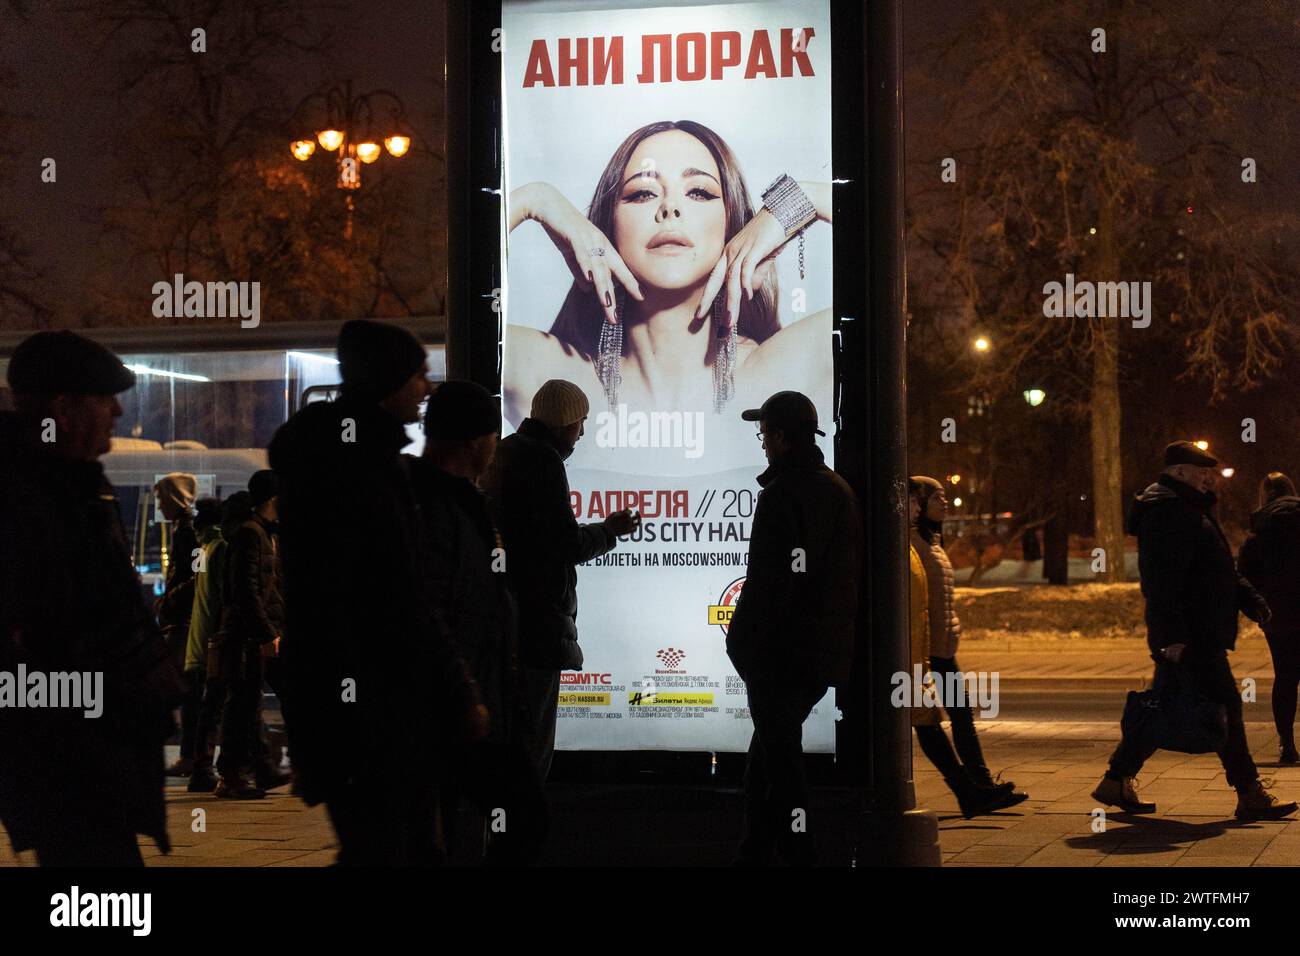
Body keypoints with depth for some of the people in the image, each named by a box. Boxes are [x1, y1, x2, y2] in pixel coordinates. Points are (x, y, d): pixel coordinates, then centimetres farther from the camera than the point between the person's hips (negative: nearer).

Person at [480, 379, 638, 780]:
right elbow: (566, 544, -16)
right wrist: (609, 530, 1)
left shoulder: (501, 453, 15)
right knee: (532, 746, -5)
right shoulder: (543, 460, -14)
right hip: (538, 623, -10)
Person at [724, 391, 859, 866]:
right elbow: (852, 573, 18)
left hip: (780, 650, -9)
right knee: (768, 751, 18)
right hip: (827, 650, 9)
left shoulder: (781, 496, -16)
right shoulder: (840, 491, 12)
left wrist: (742, 643, -12)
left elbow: (767, 581, -20)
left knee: (779, 757, -2)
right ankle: (756, 850, 23)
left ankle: (797, 852, -2)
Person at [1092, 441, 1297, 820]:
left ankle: (1117, 782, 17)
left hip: (1201, 634, 11)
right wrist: (1171, 635, -26)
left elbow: (1221, 570, 29)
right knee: (1224, 706, -7)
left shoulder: (1189, 509, 21)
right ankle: (1249, 795, -3)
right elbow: (1163, 580, -22)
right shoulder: (1167, 512, -14)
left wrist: (1250, 600, 17)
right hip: (1192, 638, -11)